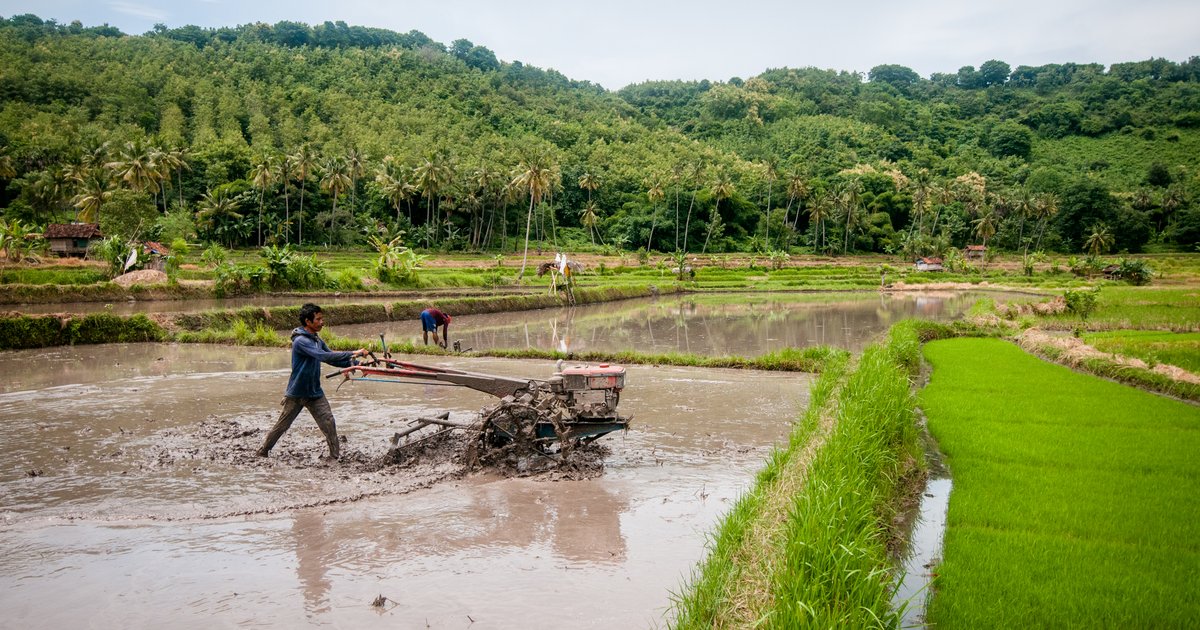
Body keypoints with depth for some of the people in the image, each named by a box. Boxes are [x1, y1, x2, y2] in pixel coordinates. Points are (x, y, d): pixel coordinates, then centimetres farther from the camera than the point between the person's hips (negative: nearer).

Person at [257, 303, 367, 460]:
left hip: (315, 393, 6)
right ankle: (263, 452, 27)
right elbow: (323, 356, -34)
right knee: (282, 425, 9)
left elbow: (332, 359, 8)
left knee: (329, 423, -7)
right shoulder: (301, 341, -22)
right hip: (296, 393, -6)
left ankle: (335, 456, -2)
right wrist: (351, 353, -36)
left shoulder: (317, 339, 4)